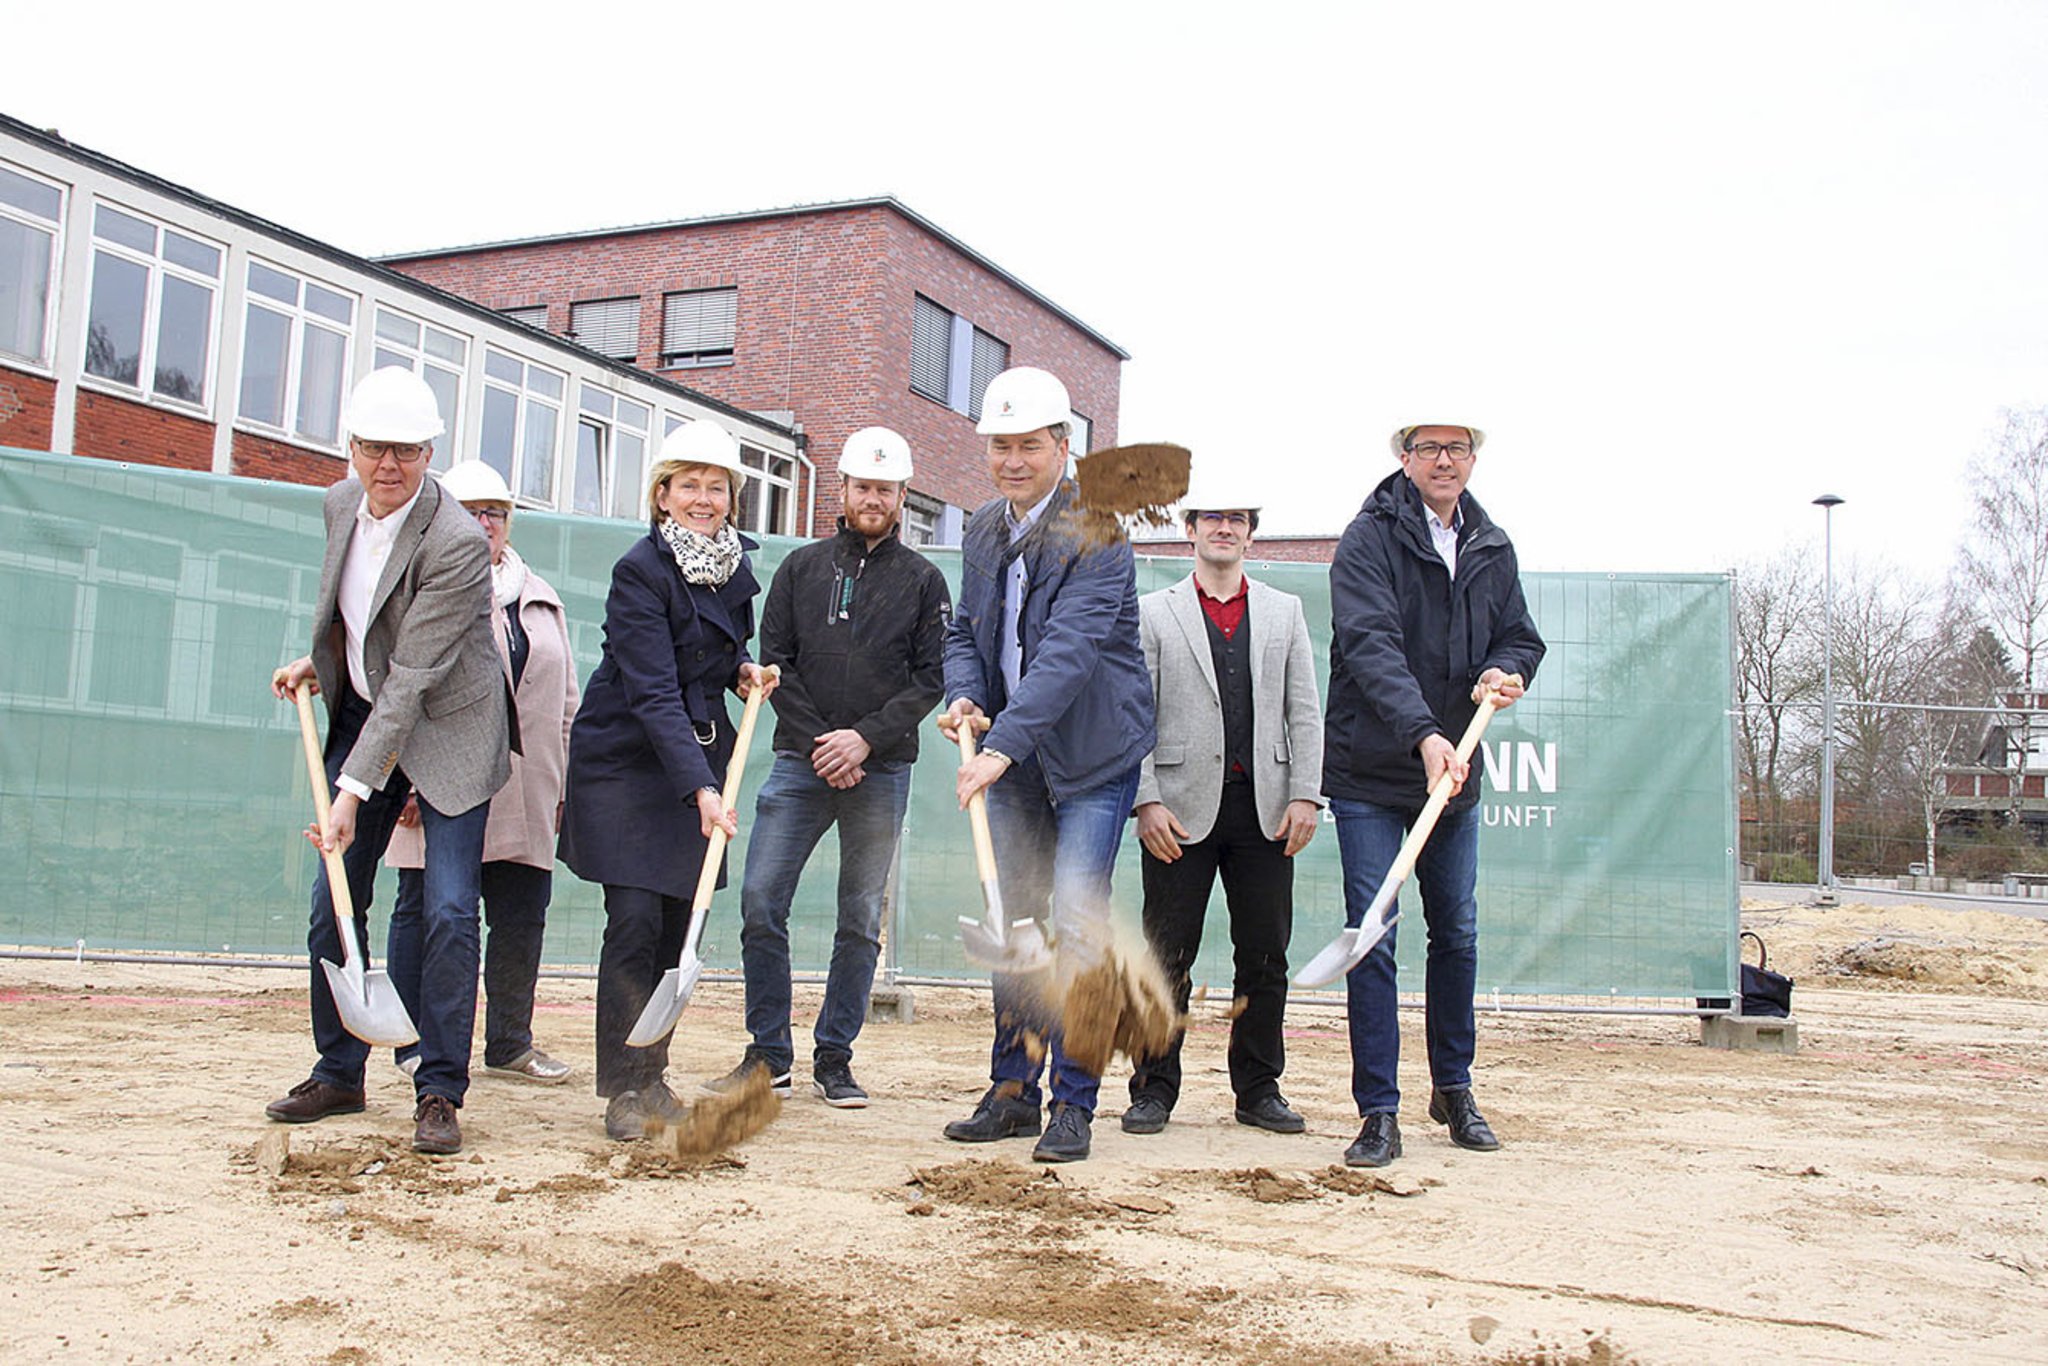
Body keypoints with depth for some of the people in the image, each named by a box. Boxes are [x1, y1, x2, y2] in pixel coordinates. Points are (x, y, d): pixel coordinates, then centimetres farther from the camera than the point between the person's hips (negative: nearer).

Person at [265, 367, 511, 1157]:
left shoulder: (456, 543, -25)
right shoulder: (342, 503, -1)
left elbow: (413, 678, -28)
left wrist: (355, 790, -30)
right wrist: (318, 661, 9)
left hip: (446, 729, -7)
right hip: (363, 715, 7)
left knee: (448, 909, -10)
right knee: (333, 900, 7)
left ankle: (440, 1092, 1)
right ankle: (338, 1073, 23)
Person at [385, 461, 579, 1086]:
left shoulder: (541, 601, 19)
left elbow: (564, 700, 21)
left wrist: (562, 781, 15)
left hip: (524, 797, 5)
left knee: (523, 917, 6)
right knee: (426, 912, 3)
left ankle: (510, 1041, 18)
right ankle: (418, 1042, 15)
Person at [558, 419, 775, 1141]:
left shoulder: (733, 565, 5)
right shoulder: (640, 571, -16)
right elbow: (653, 693, -25)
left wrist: (744, 669, 0)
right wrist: (701, 789, -34)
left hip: (700, 759, 6)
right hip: (627, 758, -6)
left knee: (679, 921, 5)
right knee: (635, 920, -10)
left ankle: (651, 1074, 17)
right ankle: (623, 1087, 1)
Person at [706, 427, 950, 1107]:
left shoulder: (923, 580, 8)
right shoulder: (801, 567, 11)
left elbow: (929, 679, 1)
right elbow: (774, 662, 5)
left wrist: (867, 737, -12)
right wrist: (818, 744, -7)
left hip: (881, 773, -1)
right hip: (800, 763, 1)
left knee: (861, 919, 3)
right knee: (761, 904, -5)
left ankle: (833, 1060, 14)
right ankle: (768, 1056, 7)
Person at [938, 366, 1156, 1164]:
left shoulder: (1096, 533, -16)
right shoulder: (983, 528, 8)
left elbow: (1070, 650, -28)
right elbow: (965, 633, 14)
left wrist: (1002, 745, -36)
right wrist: (963, 696, -8)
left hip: (1092, 756, -6)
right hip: (1011, 754, 7)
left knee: (1076, 927, -8)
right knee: (1013, 925, 10)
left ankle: (1074, 1104, 3)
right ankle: (1012, 1091, 21)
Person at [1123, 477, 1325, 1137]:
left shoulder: (1285, 611, 15)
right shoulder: (1153, 612, 8)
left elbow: (1305, 713, 9)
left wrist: (1306, 795, -2)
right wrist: (1146, 800, -10)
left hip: (1266, 809, 2)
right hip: (1183, 808, -2)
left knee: (1265, 955, 7)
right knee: (1167, 954, 1)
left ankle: (1259, 1089, 18)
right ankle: (1154, 1089, 12)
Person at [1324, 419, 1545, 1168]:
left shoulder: (1493, 550, 9)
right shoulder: (1368, 539, -9)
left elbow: (1520, 637, 17)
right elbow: (1370, 645, -22)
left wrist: (1505, 671, -9)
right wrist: (1423, 732, -35)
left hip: (1455, 769, 5)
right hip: (1369, 772, -5)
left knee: (1457, 932, 14)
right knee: (1372, 937, -5)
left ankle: (1454, 1087, 30)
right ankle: (1379, 1112, 3)